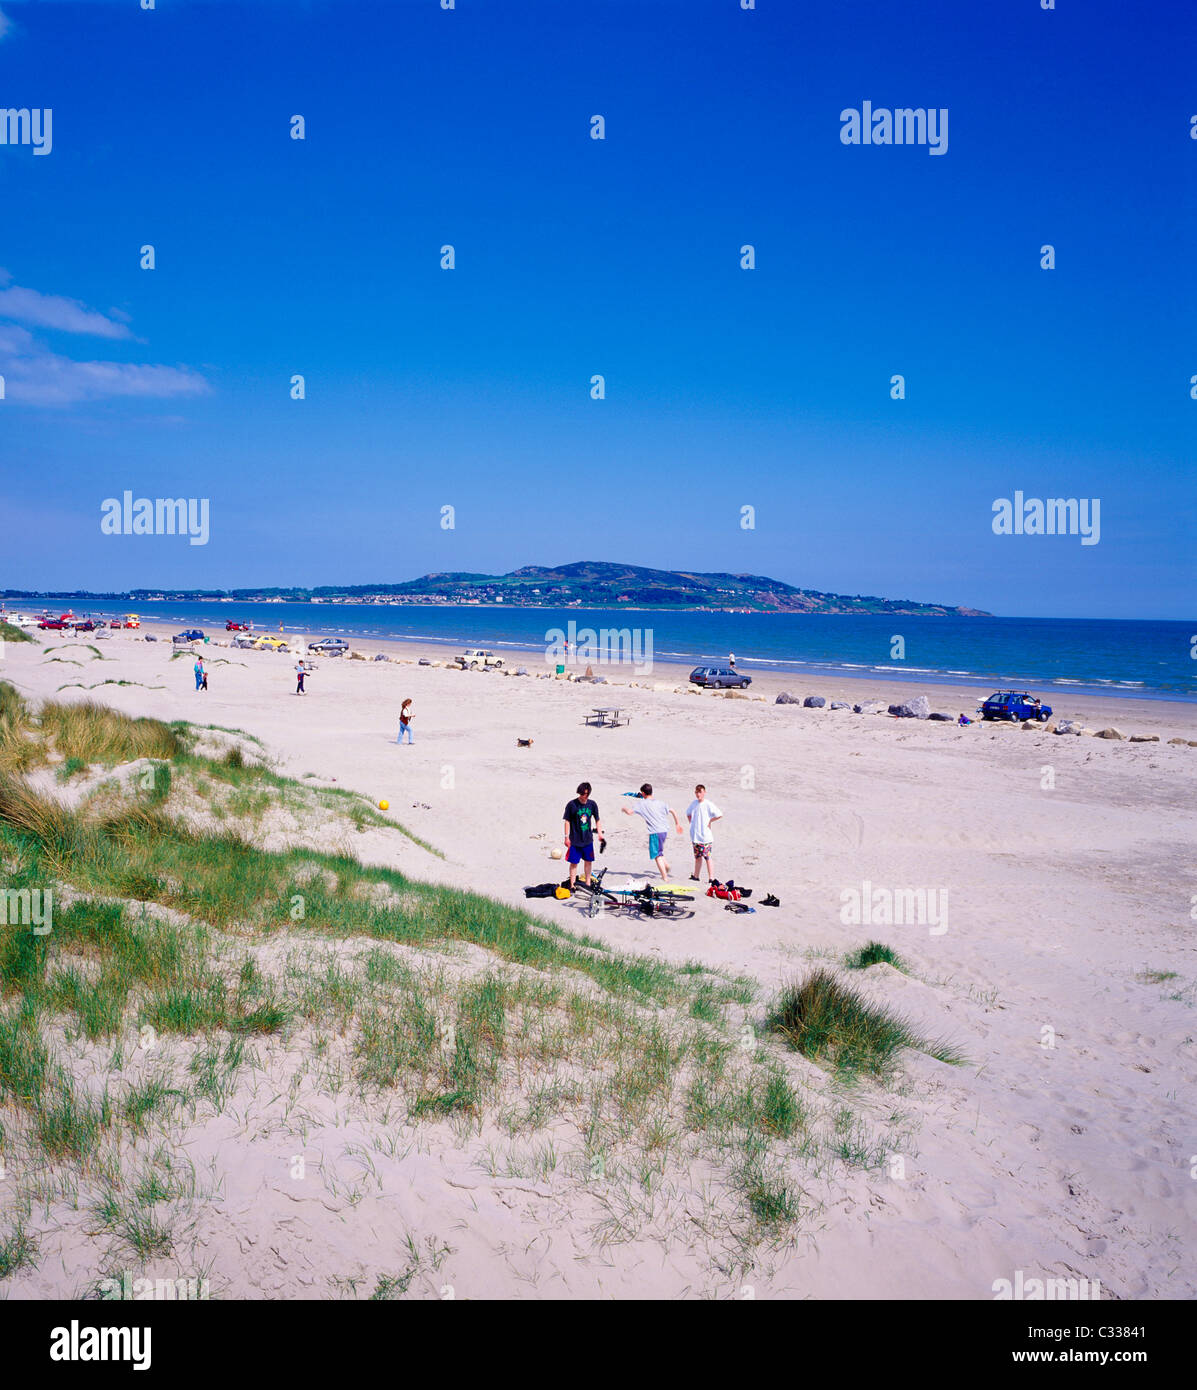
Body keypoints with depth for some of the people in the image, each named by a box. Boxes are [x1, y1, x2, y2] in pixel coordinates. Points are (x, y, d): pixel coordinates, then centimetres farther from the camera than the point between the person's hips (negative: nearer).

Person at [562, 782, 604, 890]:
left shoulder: (592, 804, 2)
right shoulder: (572, 804, -9)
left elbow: (597, 820, 11)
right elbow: (567, 821, -5)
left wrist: (600, 834, 3)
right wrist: (567, 837, -8)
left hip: (588, 839, 4)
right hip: (575, 840, -4)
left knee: (588, 861, 10)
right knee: (574, 863, 0)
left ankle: (588, 884, 22)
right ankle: (572, 886, 7)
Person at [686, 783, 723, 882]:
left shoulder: (708, 804, -9)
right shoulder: (693, 803, 8)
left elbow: (720, 815, -10)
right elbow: (688, 813, 27)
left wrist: (710, 821, -5)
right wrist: (691, 822, 15)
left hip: (705, 835, -5)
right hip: (695, 835, 5)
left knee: (707, 857, -6)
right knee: (697, 856, 14)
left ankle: (710, 878, -4)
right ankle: (695, 876, 21)